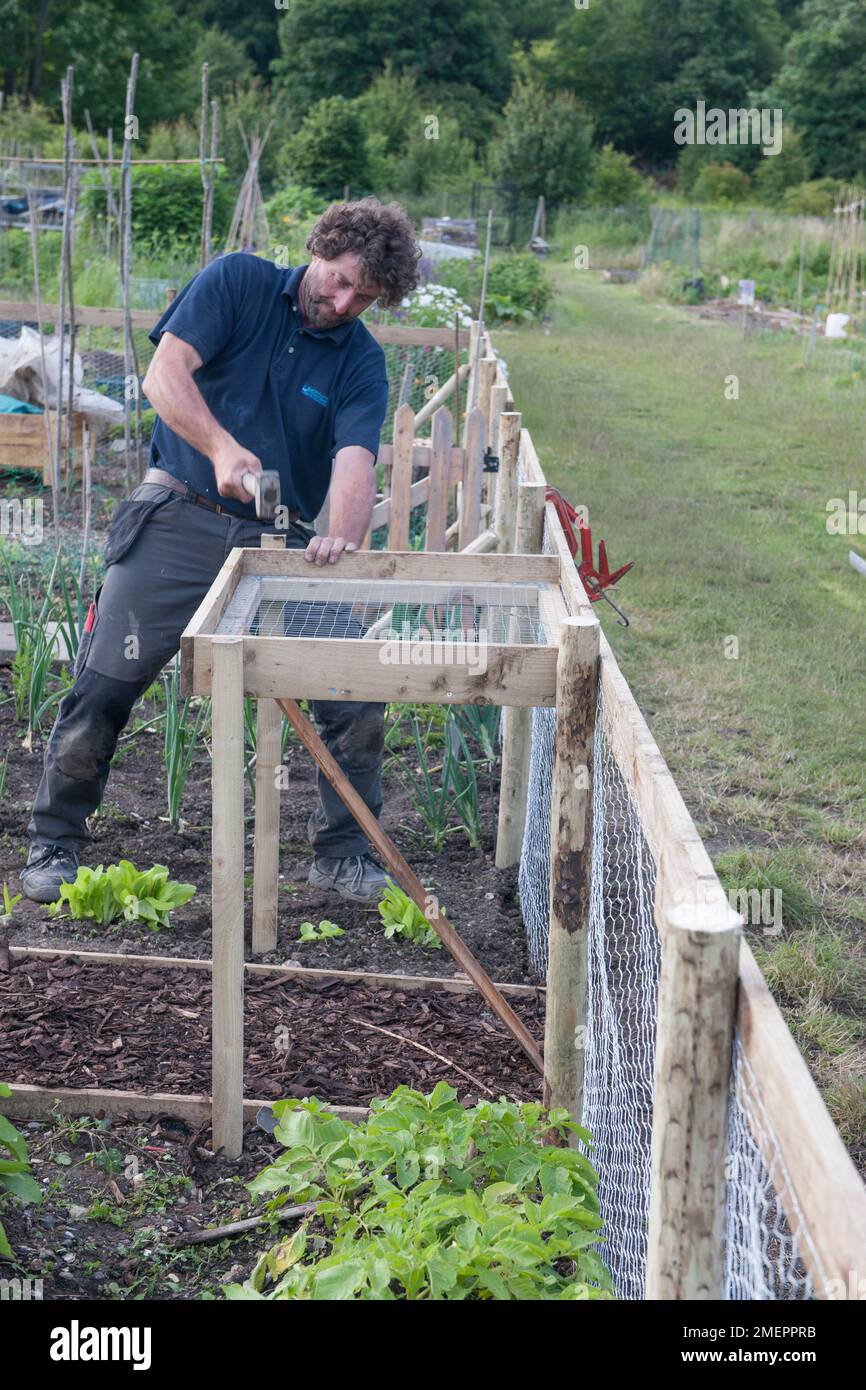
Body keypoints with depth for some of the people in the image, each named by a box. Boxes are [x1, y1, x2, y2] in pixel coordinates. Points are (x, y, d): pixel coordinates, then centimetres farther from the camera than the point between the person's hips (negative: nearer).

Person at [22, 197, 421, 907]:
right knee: (103, 687, -3)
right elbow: (164, 375, -11)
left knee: (359, 695, -6)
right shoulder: (238, 282, 0)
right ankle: (55, 844, 17)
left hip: (281, 541, 2)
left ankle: (344, 852, 13)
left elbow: (355, 459, -13)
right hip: (177, 523, -2)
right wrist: (222, 448, -27)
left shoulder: (362, 363, 3)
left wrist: (341, 537, -34)